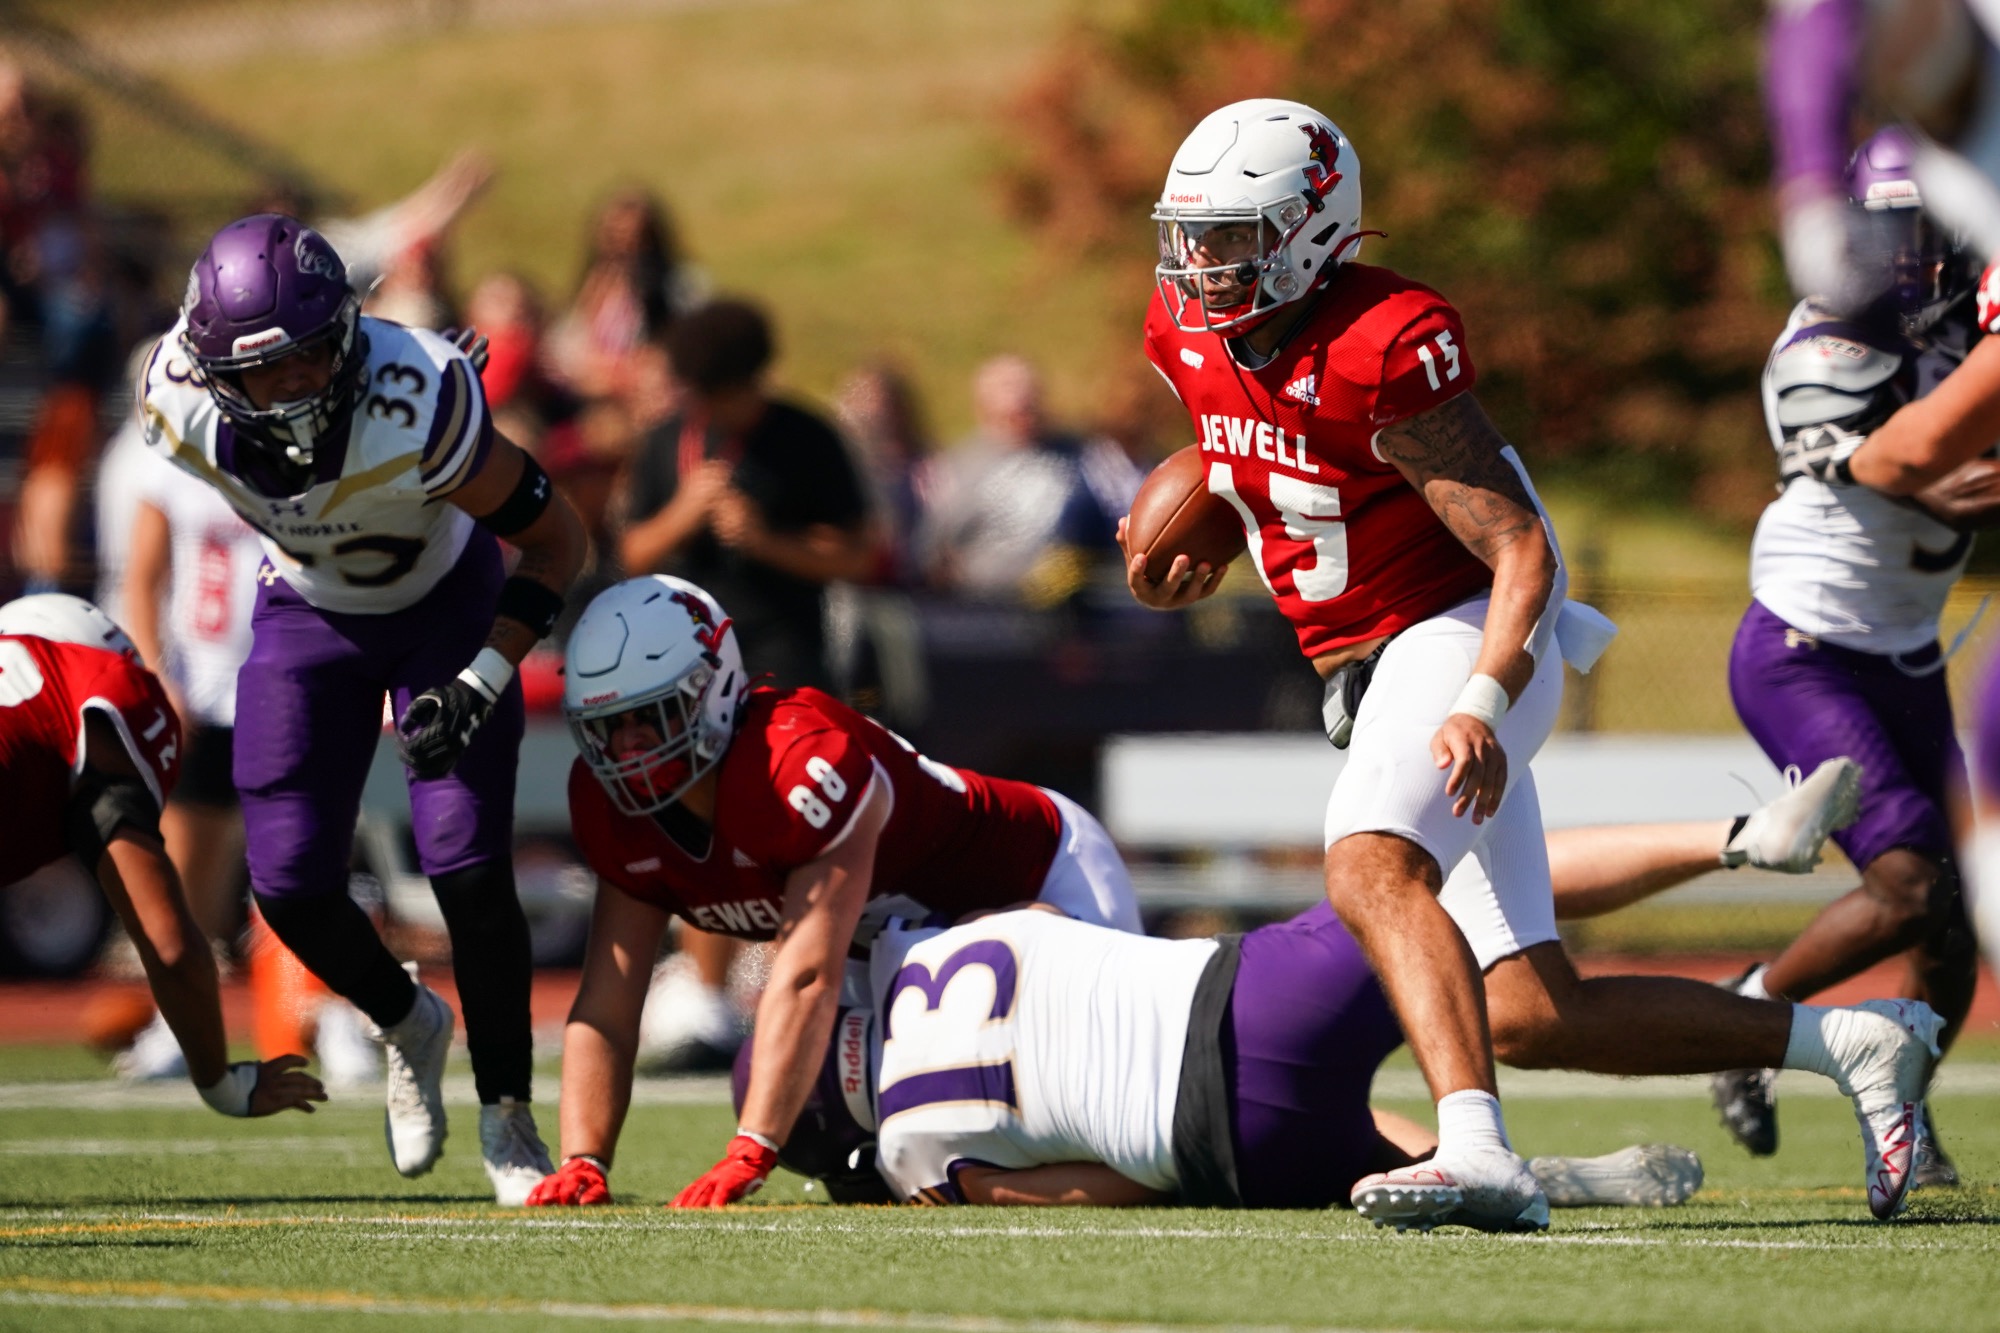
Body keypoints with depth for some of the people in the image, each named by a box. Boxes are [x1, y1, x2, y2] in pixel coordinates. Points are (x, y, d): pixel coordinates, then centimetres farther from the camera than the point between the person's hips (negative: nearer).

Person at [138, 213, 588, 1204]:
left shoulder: (416, 408, -39)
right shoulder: (178, 399, -28)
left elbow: (555, 541, -24)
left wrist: (478, 686, -30)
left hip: (446, 603, -3)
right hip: (307, 610, 3)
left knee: (469, 870, -13)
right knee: (291, 885, -5)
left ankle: (507, 1121, 7)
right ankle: (406, 1027, 27)